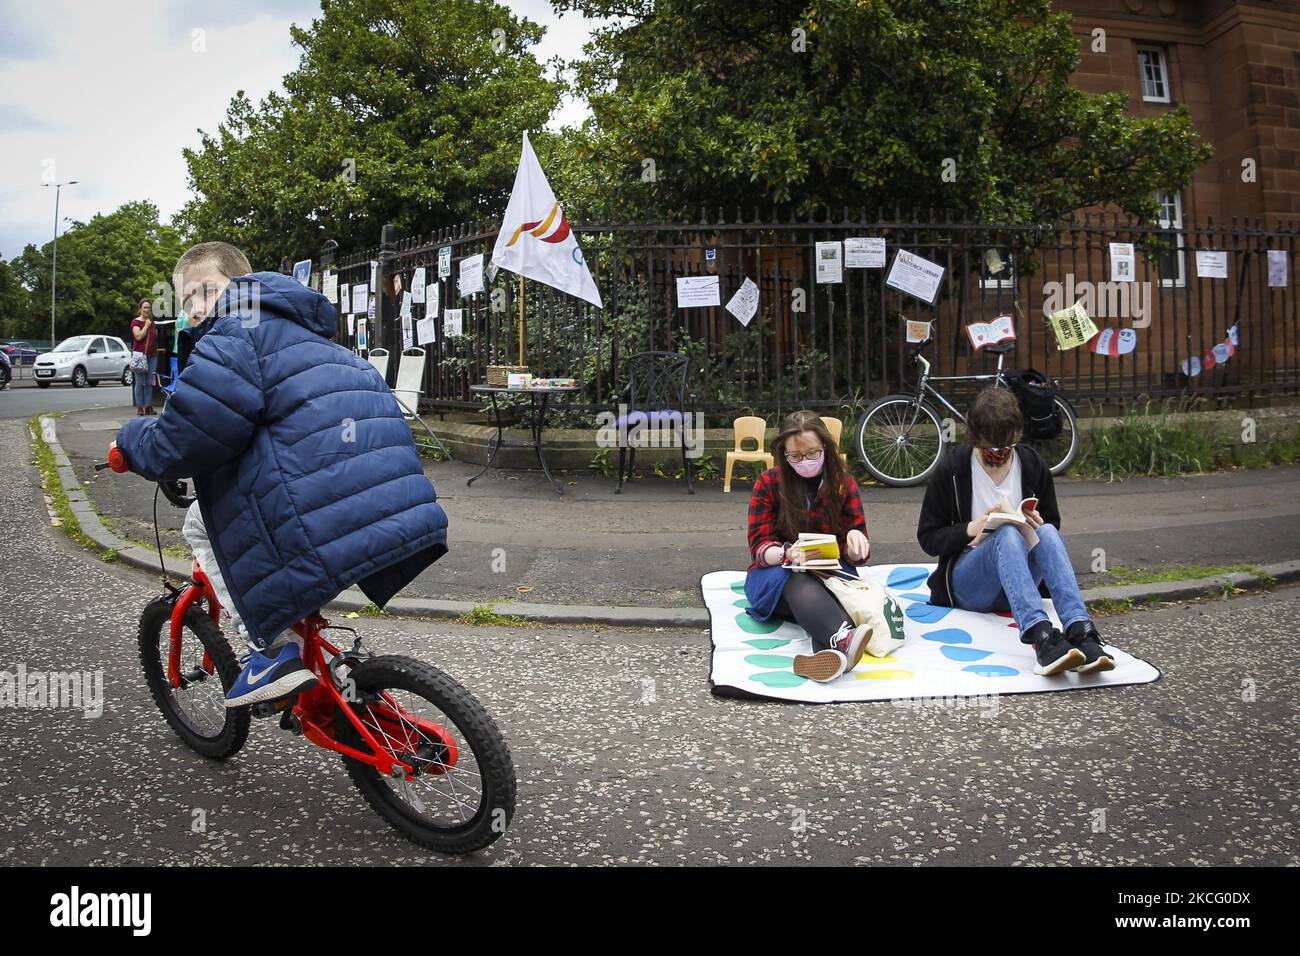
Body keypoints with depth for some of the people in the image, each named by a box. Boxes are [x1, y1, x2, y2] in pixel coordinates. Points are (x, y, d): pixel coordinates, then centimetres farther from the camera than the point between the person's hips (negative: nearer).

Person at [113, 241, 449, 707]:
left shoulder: (236, 336, -1)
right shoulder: (305, 333, 29)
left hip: (328, 524, -9)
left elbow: (185, 442, -8)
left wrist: (130, 439, 13)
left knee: (201, 523, 15)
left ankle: (273, 649, 2)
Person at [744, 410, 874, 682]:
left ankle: (828, 652, -65)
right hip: (776, 574, -2)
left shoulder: (844, 483, 2)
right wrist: (788, 554, -31)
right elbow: (759, 546, -7)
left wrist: (856, 541, -25)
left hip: (829, 573, 2)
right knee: (798, 582, -38)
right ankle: (843, 639, -67)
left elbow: (853, 556, 1)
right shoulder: (768, 483, -3)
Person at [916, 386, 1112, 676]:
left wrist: (1039, 526, -9)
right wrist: (970, 530, -19)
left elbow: (1053, 527, 16)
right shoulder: (951, 470, -4)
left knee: (1048, 533, -29)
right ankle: (1040, 638, -56)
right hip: (967, 581, -3)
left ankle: (1081, 632, -48)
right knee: (1007, 534, -34)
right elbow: (928, 538, -1)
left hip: (1020, 582, 3)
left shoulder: (1034, 466, 5)